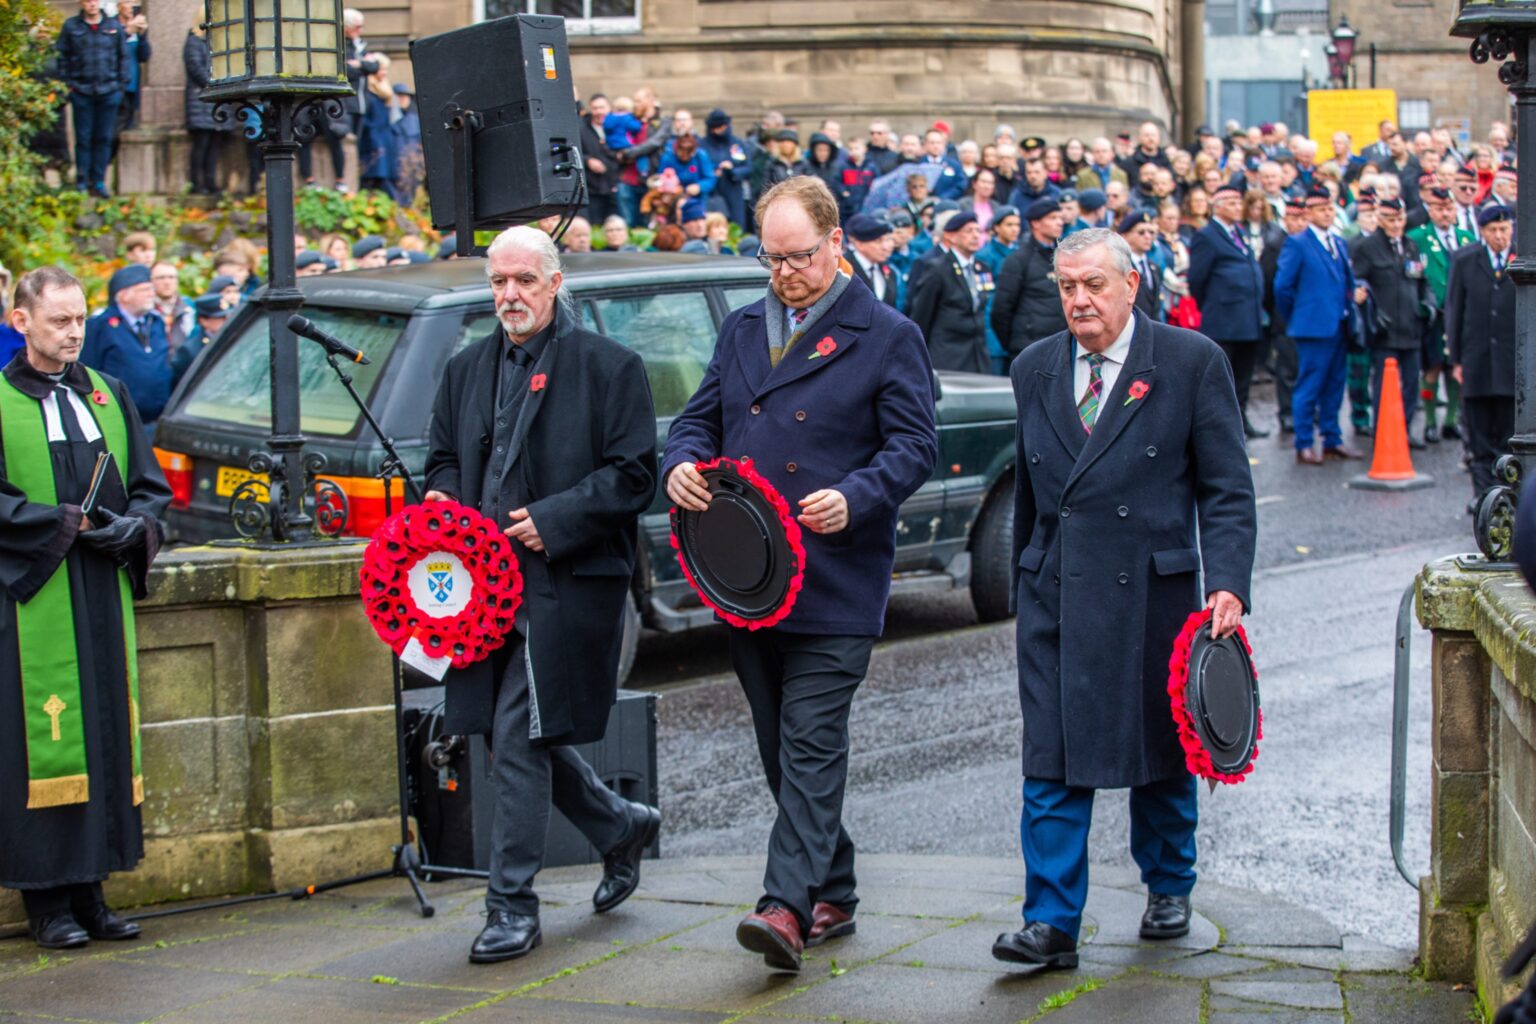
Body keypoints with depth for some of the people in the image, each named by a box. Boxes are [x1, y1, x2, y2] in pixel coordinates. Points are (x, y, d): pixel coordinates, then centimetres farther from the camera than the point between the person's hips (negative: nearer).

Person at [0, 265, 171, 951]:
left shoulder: (108, 394, 15)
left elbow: (152, 484, 14)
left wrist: (133, 526, -6)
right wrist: (64, 524, -15)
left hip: (104, 594, 5)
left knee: (107, 733, 5)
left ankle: (89, 891, 12)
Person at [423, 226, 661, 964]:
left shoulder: (608, 367, -2)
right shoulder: (467, 370, 16)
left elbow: (633, 475, -6)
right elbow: (442, 457, 25)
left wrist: (554, 519, -16)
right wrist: (443, 504, 3)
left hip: (567, 585, -6)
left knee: (519, 737, -10)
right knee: (523, 738, 11)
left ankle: (512, 904, 0)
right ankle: (621, 828, 36)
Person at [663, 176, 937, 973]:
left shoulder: (886, 337, 0)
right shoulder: (741, 330, 16)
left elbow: (914, 446, -4)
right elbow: (700, 419, 19)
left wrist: (855, 498, -20)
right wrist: (682, 465, -4)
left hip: (834, 579, -6)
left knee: (811, 742, -12)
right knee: (781, 747, 11)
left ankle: (788, 905, -16)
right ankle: (832, 893, 23)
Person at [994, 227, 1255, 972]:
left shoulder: (1191, 362, -4)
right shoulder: (1034, 369, 9)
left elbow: (1227, 487, -5)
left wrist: (1227, 583, -15)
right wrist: (1024, 587, 16)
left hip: (1152, 590, -2)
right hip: (1054, 594, 2)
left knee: (1161, 751, 13)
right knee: (1051, 765, -4)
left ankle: (1168, 889, 34)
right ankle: (1051, 923, -2)